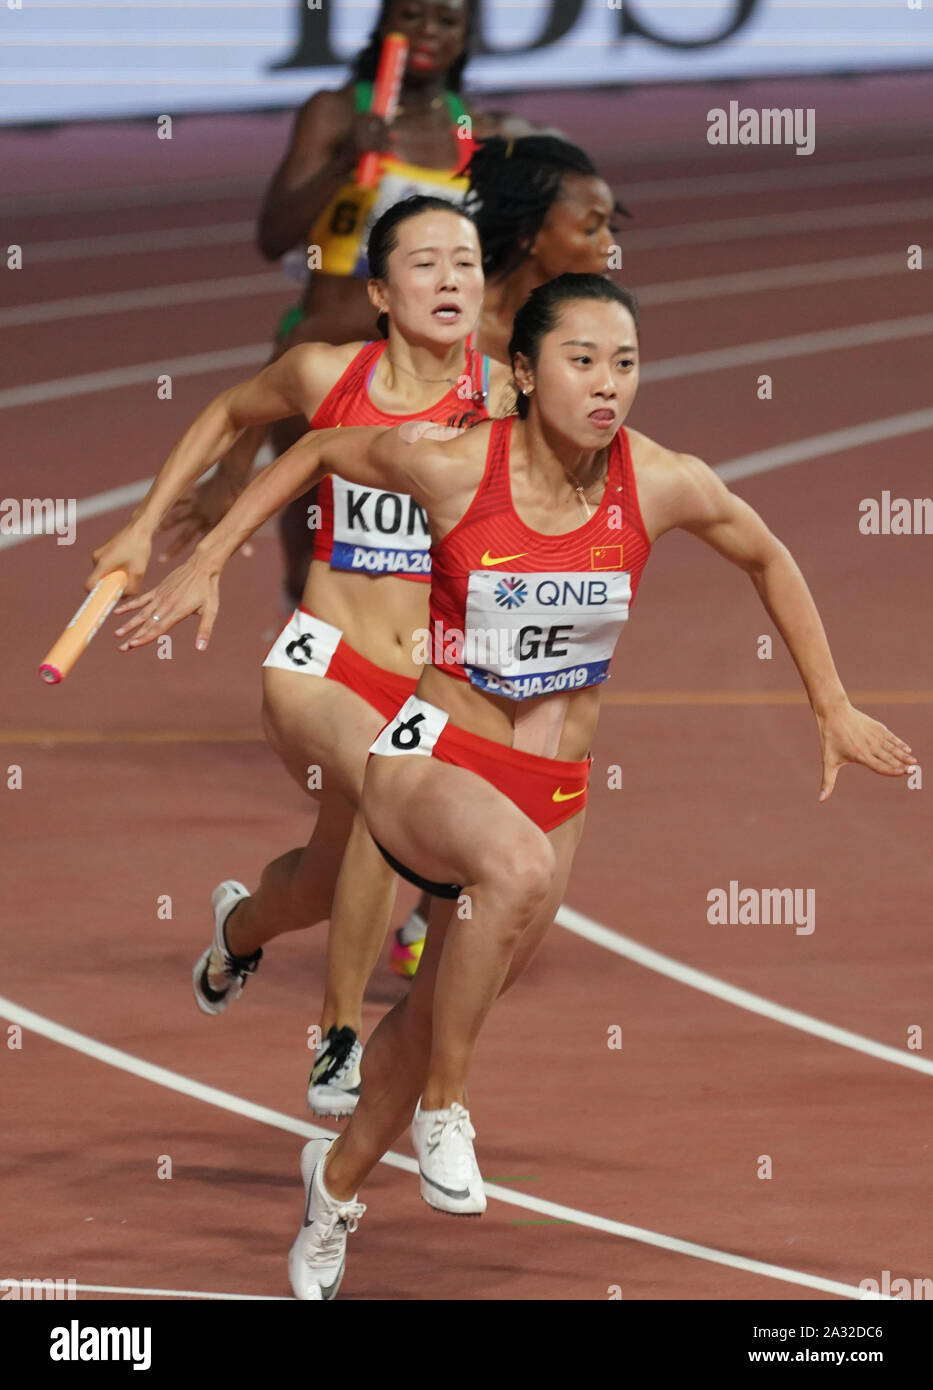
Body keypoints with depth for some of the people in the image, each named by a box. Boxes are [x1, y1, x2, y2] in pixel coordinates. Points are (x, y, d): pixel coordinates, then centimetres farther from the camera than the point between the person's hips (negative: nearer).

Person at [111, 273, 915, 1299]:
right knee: (520, 864, -38)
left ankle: (336, 1183, 46)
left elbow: (768, 561, 10)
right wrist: (208, 561, 1)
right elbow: (317, 452, 4)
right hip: (431, 758, -4)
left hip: (555, 787, 4)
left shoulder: (662, 485, -11)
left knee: (439, 1013, 16)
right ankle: (442, 1106, -17)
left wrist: (832, 710, 14)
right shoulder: (453, 466, -16)